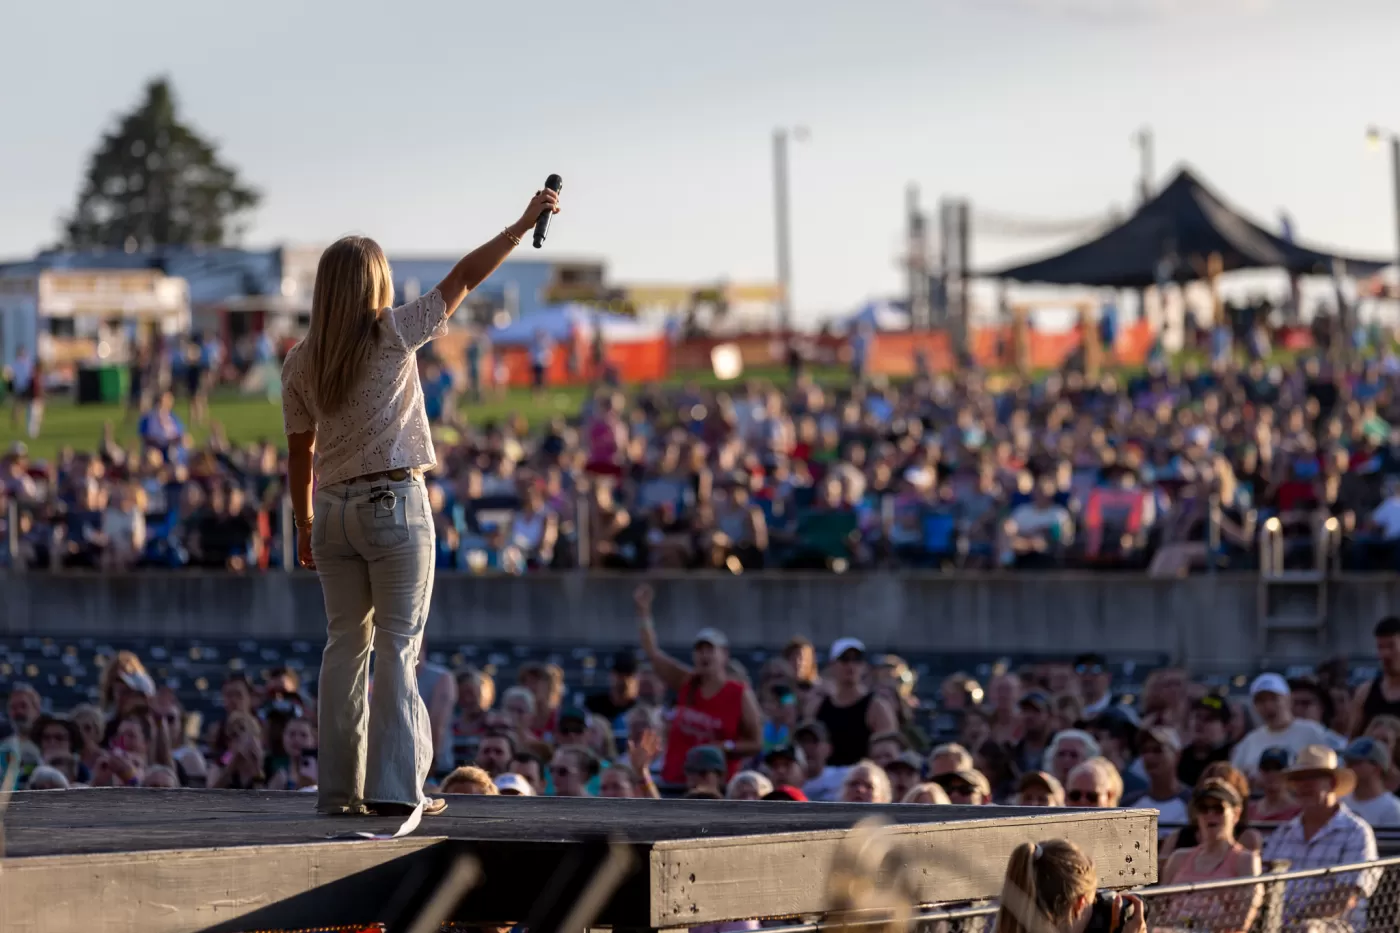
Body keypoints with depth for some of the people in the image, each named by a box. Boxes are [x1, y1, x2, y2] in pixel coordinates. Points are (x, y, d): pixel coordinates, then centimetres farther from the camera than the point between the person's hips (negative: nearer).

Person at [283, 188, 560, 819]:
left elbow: (300, 453, 9)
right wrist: (523, 224, 9)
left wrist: (305, 526, 20)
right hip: (395, 505, -4)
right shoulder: (392, 334, -6)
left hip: (334, 509, 4)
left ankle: (340, 786, 8)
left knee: (346, 644, 9)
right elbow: (463, 279, 0)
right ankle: (394, 787, -8)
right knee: (398, 644, -3)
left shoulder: (301, 363, 5)